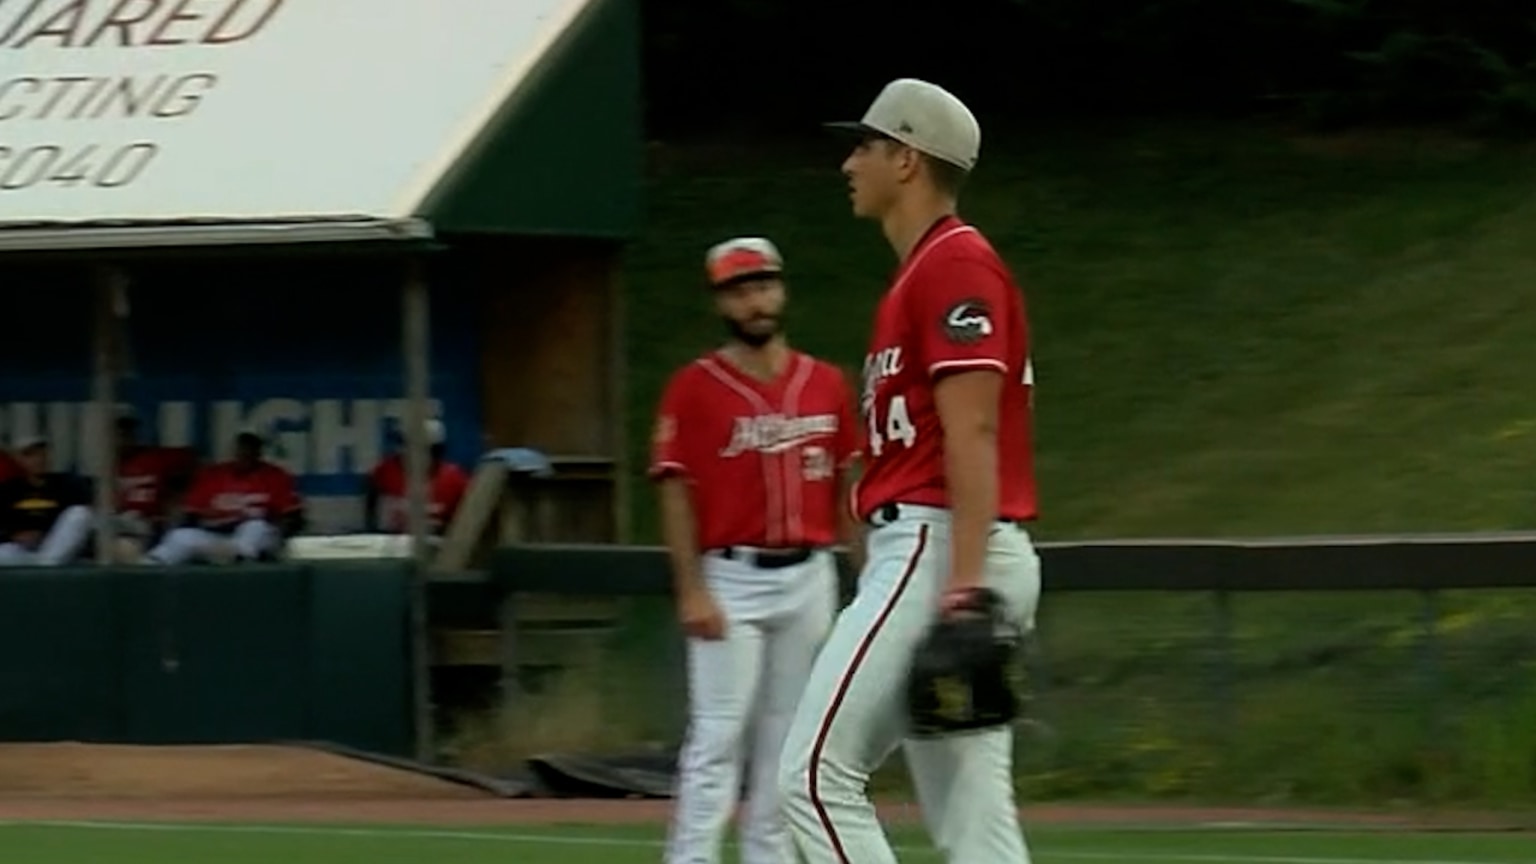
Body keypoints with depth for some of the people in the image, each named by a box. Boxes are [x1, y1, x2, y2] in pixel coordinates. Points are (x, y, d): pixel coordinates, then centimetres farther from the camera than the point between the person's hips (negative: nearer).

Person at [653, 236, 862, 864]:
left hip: (809, 578, 4)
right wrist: (691, 591, -15)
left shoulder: (827, 384, 9)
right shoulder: (695, 387, -4)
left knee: (786, 735, 9)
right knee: (718, 735, -9)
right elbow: (676, 492, -7)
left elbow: (845, 488, 12)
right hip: (730, 581, -4)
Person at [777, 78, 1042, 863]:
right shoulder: (923, 271, 22)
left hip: (935, 546, -10)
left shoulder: (955, 264, -9)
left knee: (817, 774, -12)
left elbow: (972, 434, -18)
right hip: (926, 554, 10)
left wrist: (962, 585, -25)